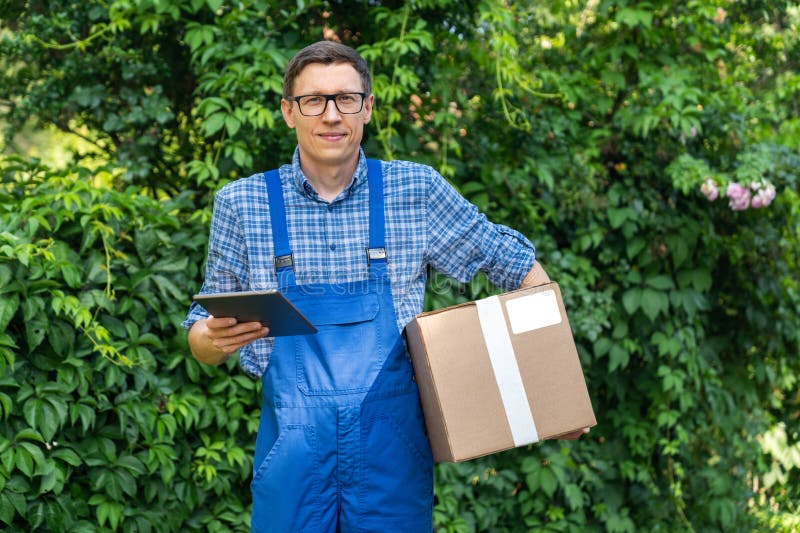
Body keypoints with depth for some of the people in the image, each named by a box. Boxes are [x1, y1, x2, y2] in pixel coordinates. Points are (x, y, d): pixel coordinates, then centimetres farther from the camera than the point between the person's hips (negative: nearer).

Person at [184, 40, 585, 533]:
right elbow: (203, 340, 6)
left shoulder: (416, 189, 1)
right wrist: (214, 338, -18)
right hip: (294, 441, 0)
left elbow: (512, 261, 11)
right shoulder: (242, 203, 1)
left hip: (393, 438, 0)